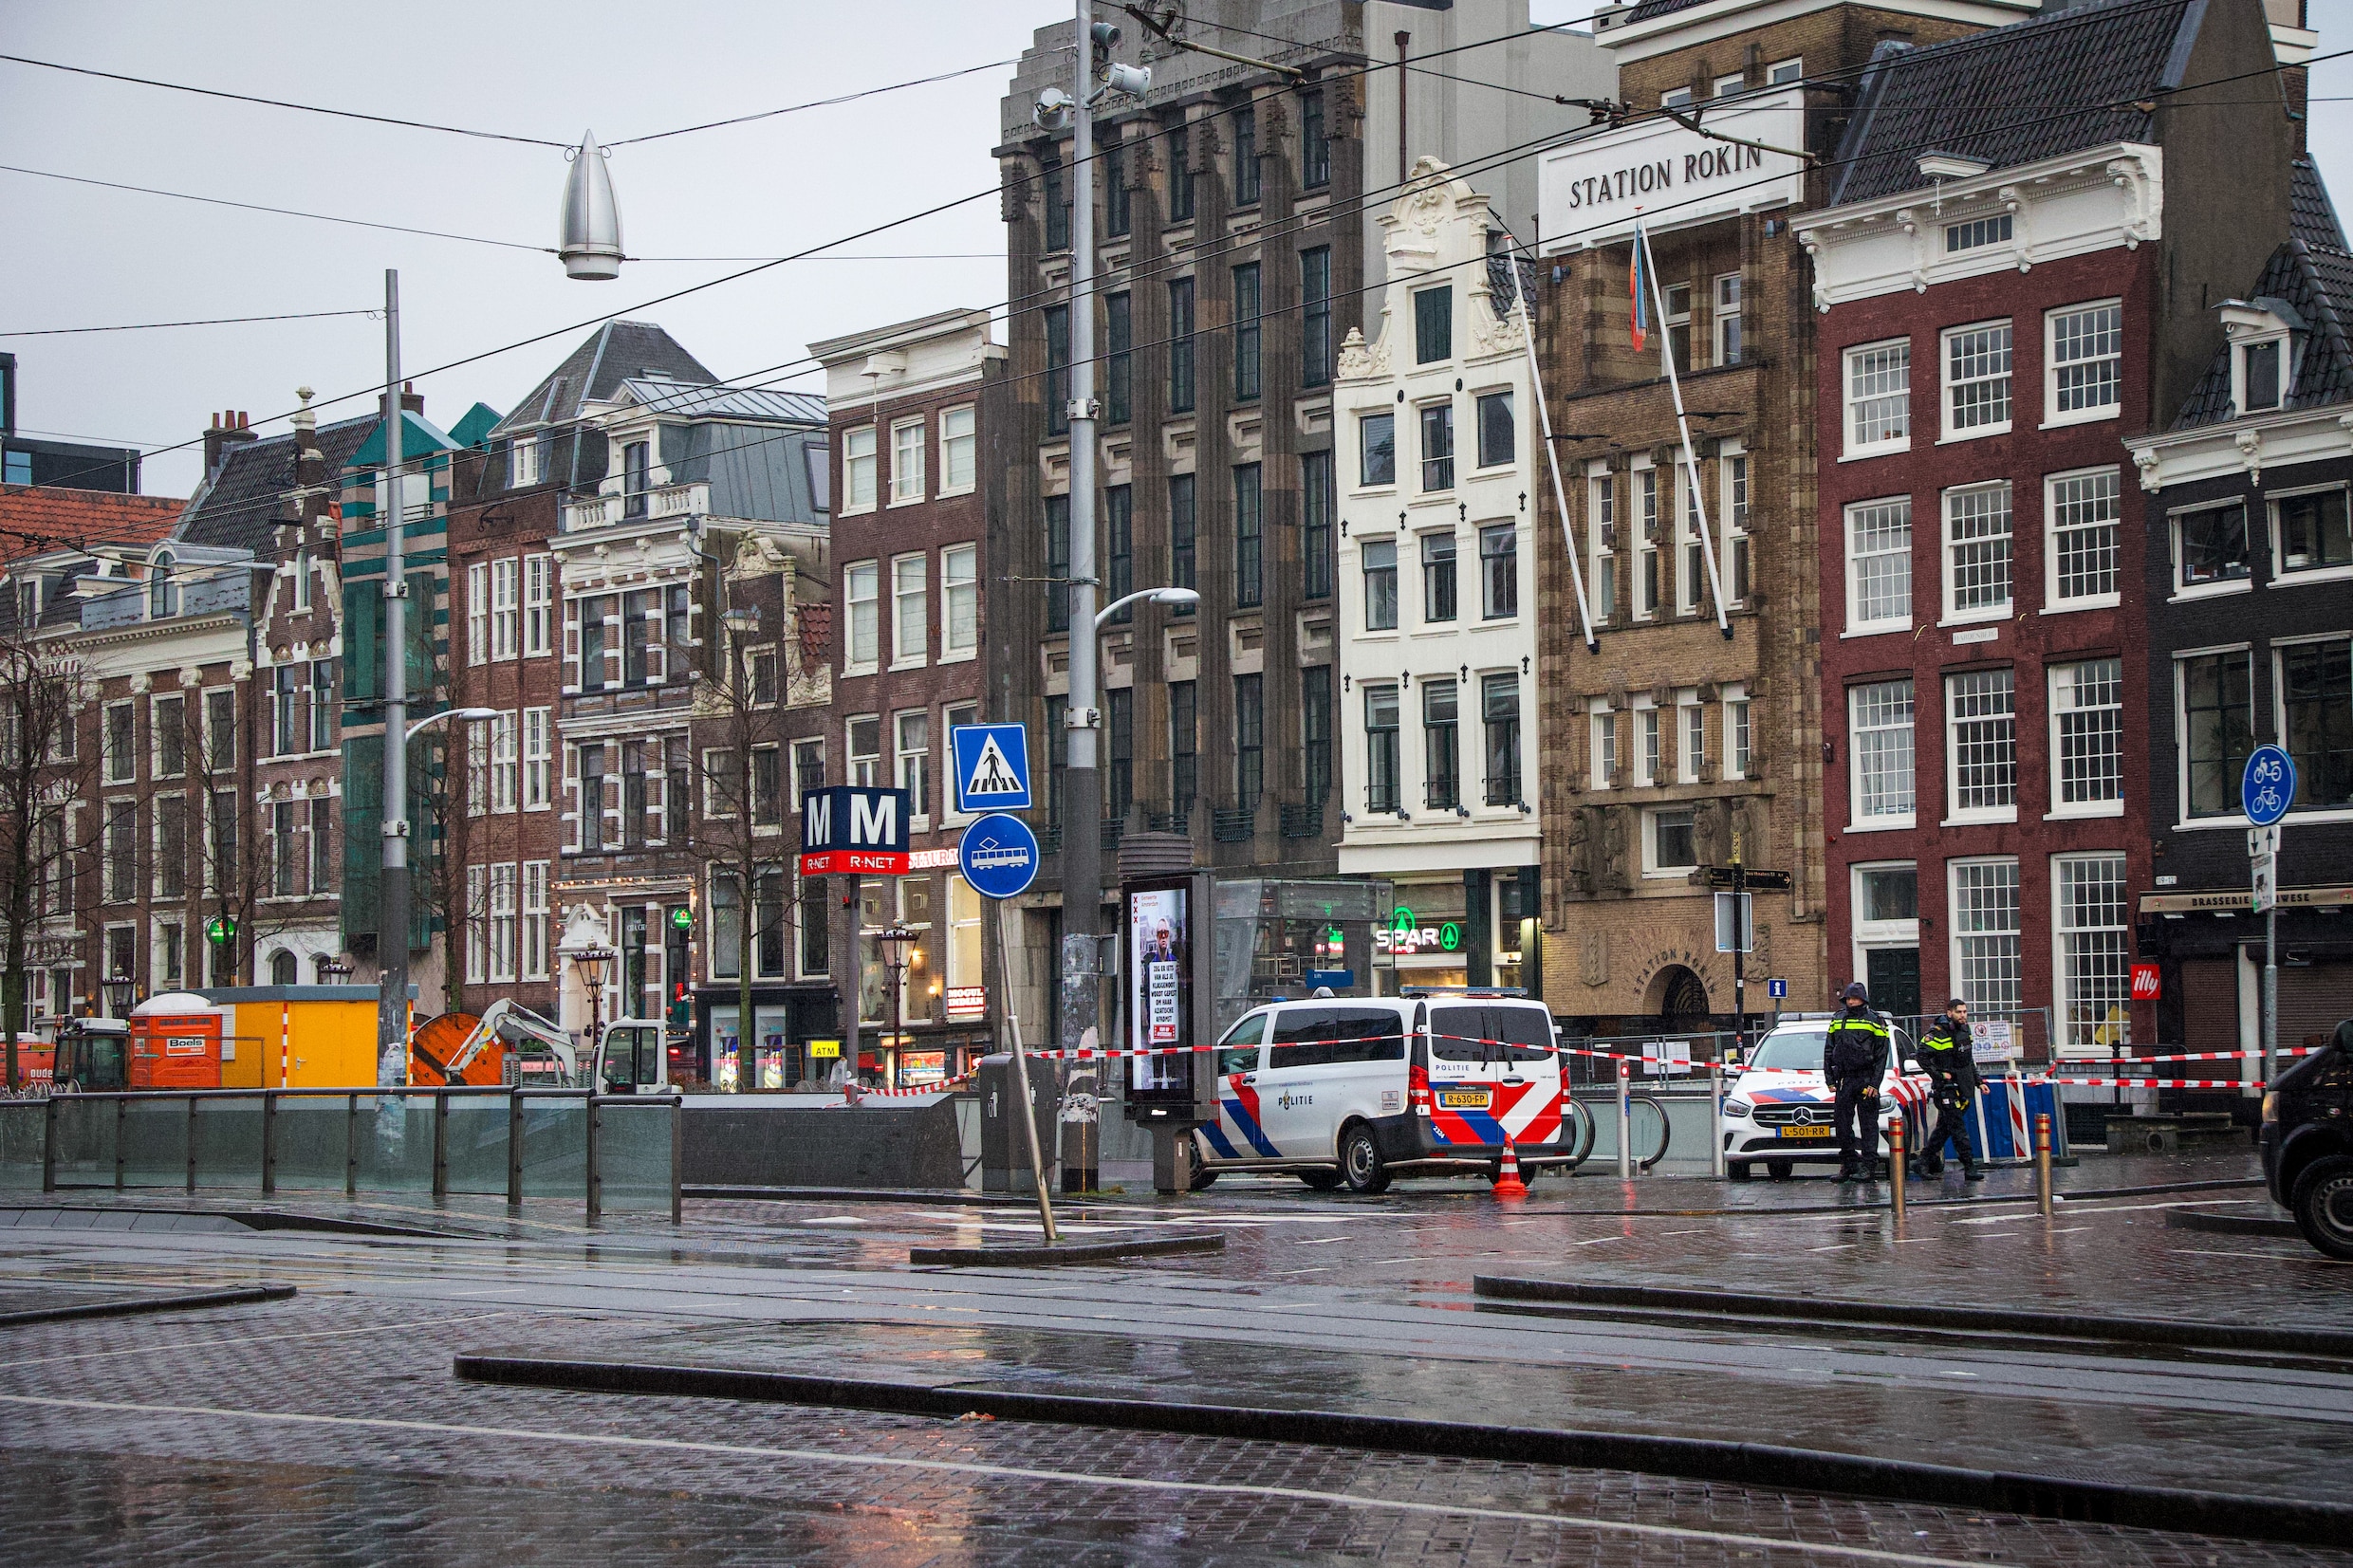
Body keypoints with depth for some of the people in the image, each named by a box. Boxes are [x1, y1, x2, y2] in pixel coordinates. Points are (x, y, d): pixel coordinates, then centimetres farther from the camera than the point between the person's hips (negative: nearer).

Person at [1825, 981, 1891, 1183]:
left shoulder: (1874, 1021, 0)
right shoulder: (1837, 1021, 12)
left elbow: (1881, 1056, -3)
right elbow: (1828, 1052, 16)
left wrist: (1874, 1084, -10)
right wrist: (1830, 1079, 7)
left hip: (1866, 1080, -5)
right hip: (1844, 1080, 5)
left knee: (1868, 1124, -3)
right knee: (1842, 1123, 3)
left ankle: (1869, 1167, -3)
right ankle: (1848, 1164, 10)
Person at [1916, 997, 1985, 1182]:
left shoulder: (1964, 1030, 13)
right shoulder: (1938, 1033, -13)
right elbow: (1922, 1056, -17)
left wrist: (1978, 1081, 20)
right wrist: (1939, 1075, -17)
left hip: (1963, 1088, 8)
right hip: (1946, 1088, -8)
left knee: (1945, 1126, 13)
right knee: (1958, 1128, -10)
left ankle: (1927, 1158, 25)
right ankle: (1969, 1168, -12)